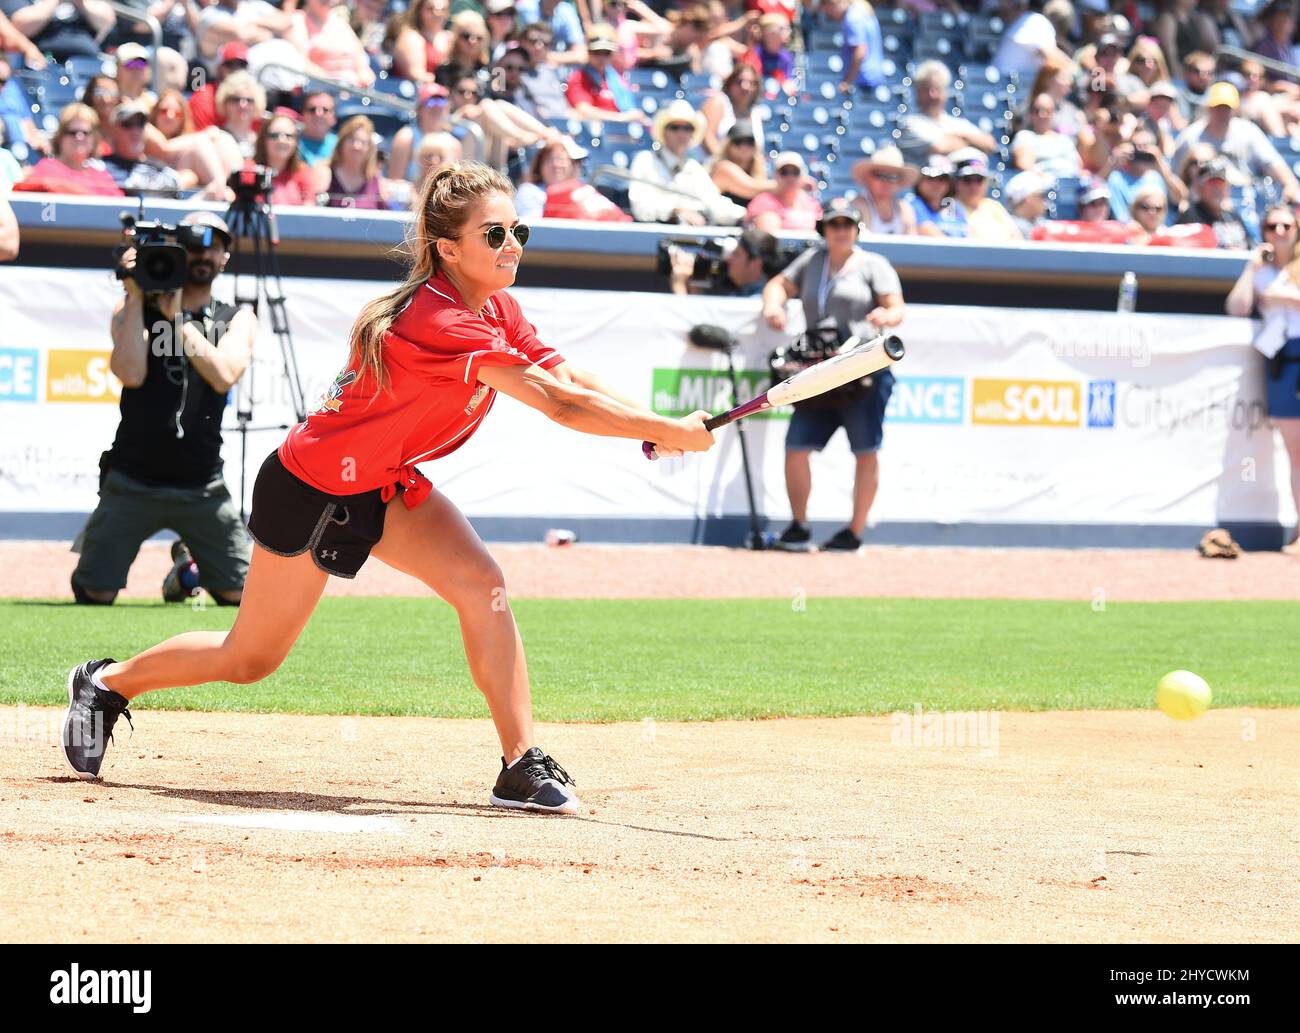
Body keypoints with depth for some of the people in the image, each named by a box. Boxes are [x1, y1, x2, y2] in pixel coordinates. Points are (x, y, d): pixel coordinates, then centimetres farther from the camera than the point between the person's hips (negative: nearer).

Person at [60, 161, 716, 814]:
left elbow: (569, 377, -7)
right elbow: (558, 402, -37)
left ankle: (521, 768, -15)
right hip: (307, 491, -8)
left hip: (386, 487, 8)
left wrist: (653, 429, -24)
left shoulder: (497, 310, -4)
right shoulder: (443, 324, -33)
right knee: (249, 660, 6)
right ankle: (107, 684, 31)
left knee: (482, 586, -16)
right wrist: (671, 431, -35)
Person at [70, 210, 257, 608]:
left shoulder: (238, 320, 7)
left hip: (203, 489, 2)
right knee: (94, 595, -8)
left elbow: (224, 376, -13)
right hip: (132, 483, -2)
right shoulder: (131, 308, 2)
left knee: (242, 595, -2)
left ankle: (188, 564, 31)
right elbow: (131, 374, -16)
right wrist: (136, 296, -13)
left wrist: (177, 317, -12)